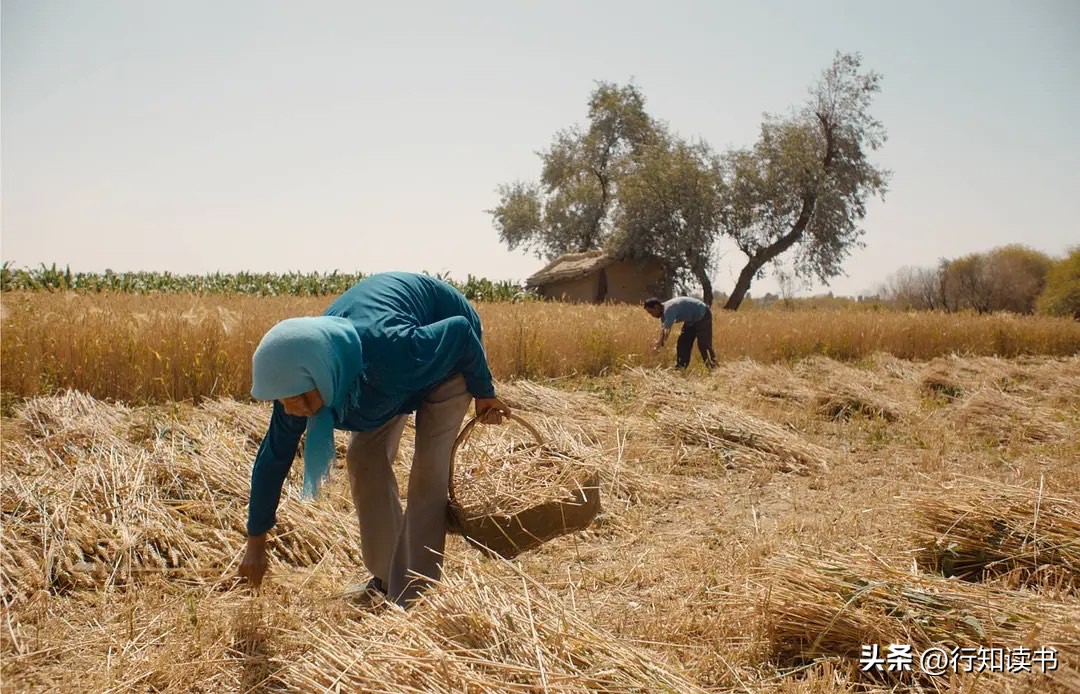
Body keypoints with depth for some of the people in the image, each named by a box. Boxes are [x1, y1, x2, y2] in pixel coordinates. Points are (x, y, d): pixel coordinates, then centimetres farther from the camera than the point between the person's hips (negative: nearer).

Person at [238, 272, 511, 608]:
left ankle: (413, 596, -5)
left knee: (428, 467, -14)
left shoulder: (393, 355, -45)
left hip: (450, 347, -5)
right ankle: (385, 579, 14)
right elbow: (272, 458, -15)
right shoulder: (299, 377, -27)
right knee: (365, 456, -2)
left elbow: (461, 330, -28)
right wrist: (255, 542, -7)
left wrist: (483, 393, -12)